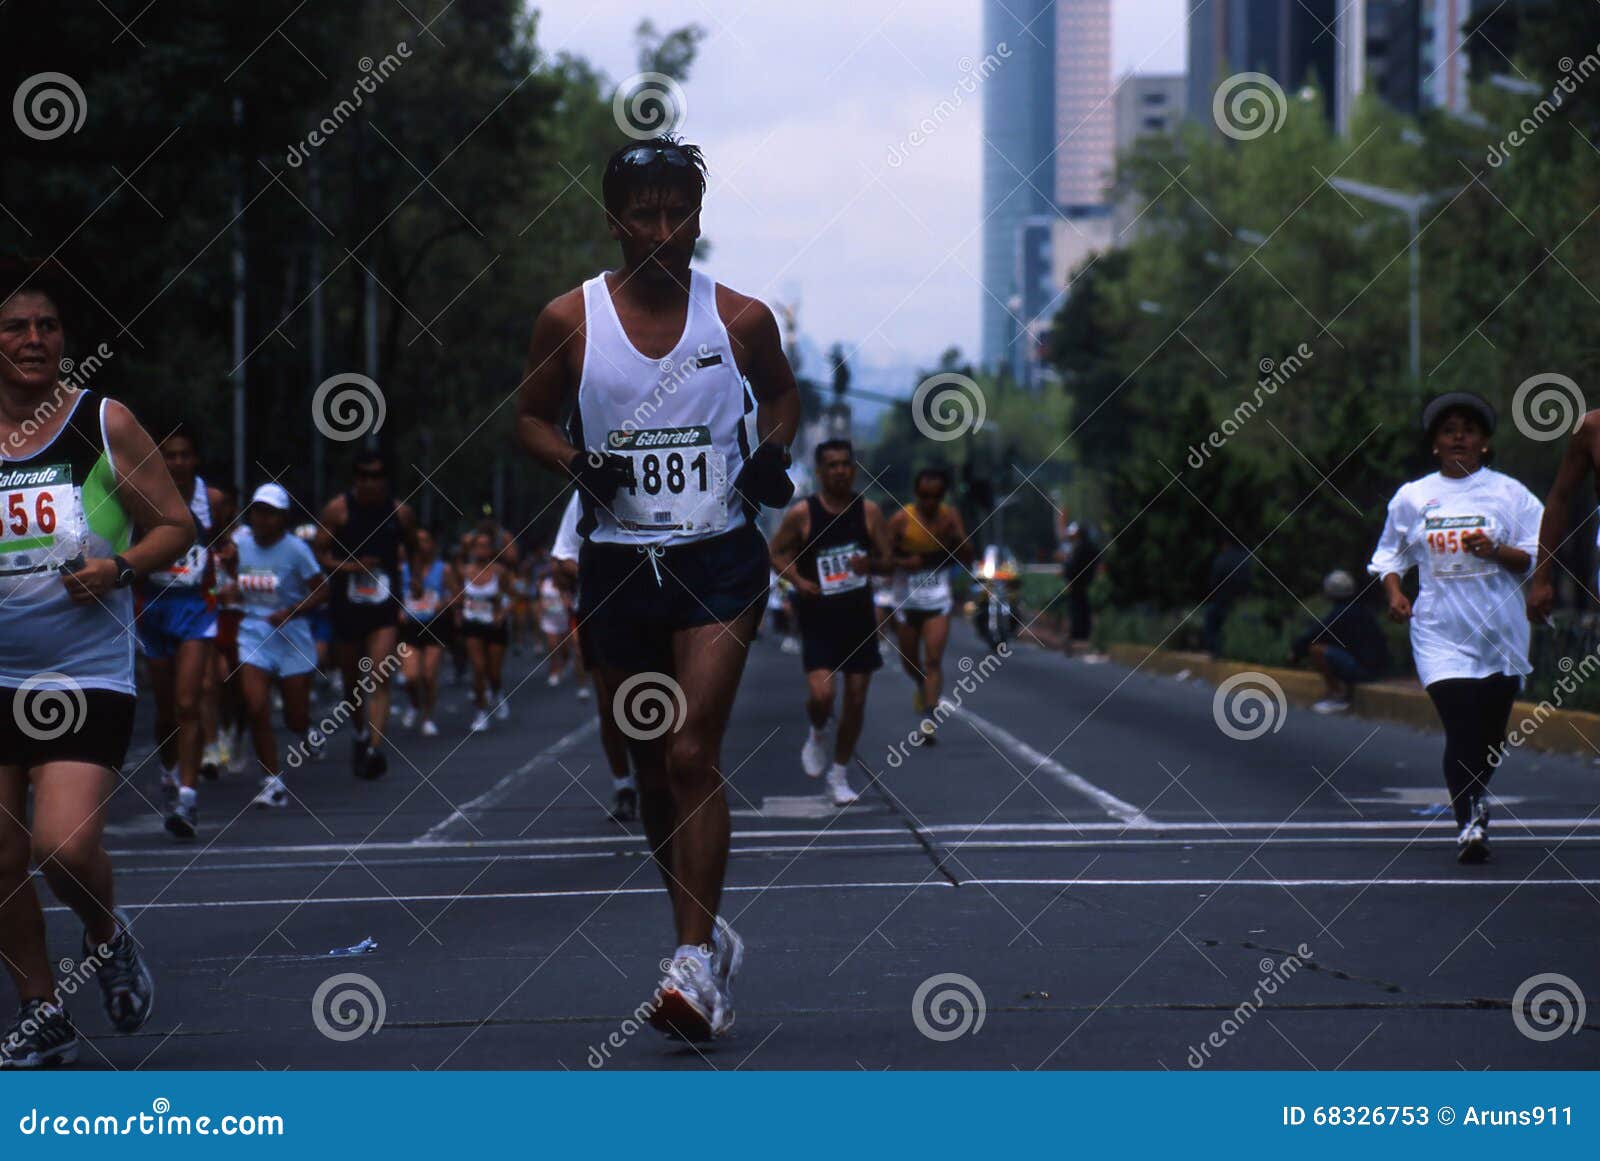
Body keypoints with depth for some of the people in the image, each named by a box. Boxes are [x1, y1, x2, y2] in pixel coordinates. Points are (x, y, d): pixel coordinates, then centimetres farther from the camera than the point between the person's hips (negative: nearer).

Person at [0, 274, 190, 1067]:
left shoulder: (103, 424, -2)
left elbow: (177, 525, 2)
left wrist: (119, 568, -16)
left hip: (88, 674, -3)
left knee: (66, 844, -18)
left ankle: (106, 934, 16)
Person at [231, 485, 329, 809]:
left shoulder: (295, 549, -9)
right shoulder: (240, 541, 3)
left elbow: (321, 591, -7)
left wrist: (289, 612, -18)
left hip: (291, 636, -2)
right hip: (253, 635, 2)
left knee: (295, 718, 4)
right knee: (256, 708, -13)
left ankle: (307, 733, 43)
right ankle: (273, 783, -3)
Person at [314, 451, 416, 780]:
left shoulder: (400, 512, 1)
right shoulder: (338, 509, -5)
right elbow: (319, 552, -3)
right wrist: (346, 566, -20)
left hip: (385, 607, -1)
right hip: (347, 603, 1)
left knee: (380, 677, -15)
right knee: (351, 678, 13)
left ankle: (375, 749, -24)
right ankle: (361, 733, 39)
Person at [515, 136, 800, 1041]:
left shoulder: (741, 319, -1)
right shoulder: (571, 320, -2)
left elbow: (781, 392, 17)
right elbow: (532, 416, 10)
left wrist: (774, 451, -1)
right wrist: (578, 464, -9)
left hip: (720, 558, -2)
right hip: (619, 560, 2)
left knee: (694, 756, -15)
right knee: (654, 768, 10)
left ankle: (695, 962, -15)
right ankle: (709, 940, 28)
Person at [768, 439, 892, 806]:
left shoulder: (869, 512, -1)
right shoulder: (802, 514, -7)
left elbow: (889, 563, 3)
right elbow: (777, 552, 4)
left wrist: (872, 563, -20)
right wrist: (797, 580, -14)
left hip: (859, 616, 3)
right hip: (818, 619, -3)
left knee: (856, 698, 4)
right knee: (821, 695, -18)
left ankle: (839, 775, 20)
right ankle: (817, 735, 18)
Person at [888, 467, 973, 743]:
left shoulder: (950, 517, -1)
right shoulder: (901, 520, -8)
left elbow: (968, 560, 1)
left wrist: (955, 537, -17)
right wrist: (904, 562, -24)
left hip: (938, 599, 0)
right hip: (907, 599, 0)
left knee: (934, 660, -12)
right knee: (910, 661, 14)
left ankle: (929, 719, -16)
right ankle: (923, 687, 47)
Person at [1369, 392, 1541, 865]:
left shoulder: (1508, 493, 5)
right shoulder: (1412, 497, 8)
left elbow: (1536, 557, 2)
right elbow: (1390, 555, 18)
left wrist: (1497, 552, -17)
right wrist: (1395, 593, -1)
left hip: (1500, 629, 1)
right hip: (1442, 631, -1)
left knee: (1491, 730, 9)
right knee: (1461, 728, -16)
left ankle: (1475, 799, 37)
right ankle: (1470, 823, -16)